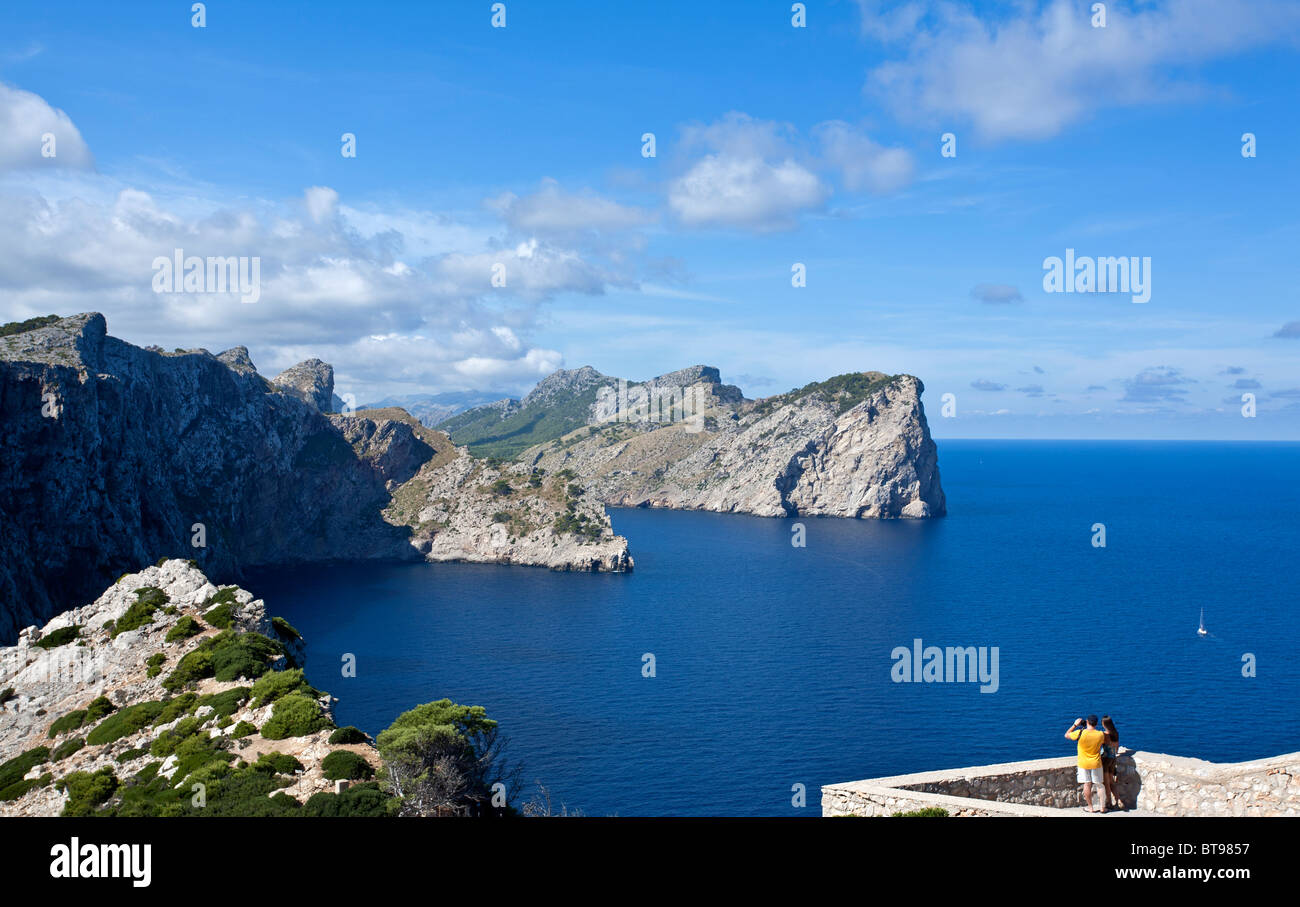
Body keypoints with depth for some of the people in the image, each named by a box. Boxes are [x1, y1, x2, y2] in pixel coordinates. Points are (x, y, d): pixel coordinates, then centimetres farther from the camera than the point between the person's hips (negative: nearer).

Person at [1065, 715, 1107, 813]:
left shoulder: (1080, 733, -19)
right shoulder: (1101, 735, -13)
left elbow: (1067, 735, -3)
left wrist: (1075, 725, 4)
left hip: (1083, 763, -1)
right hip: (1096, 764, 1)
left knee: (1087, 785, 7)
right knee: (1100, 785, 14)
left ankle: (1090, 807, 14)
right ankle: (1103, 807, 18)